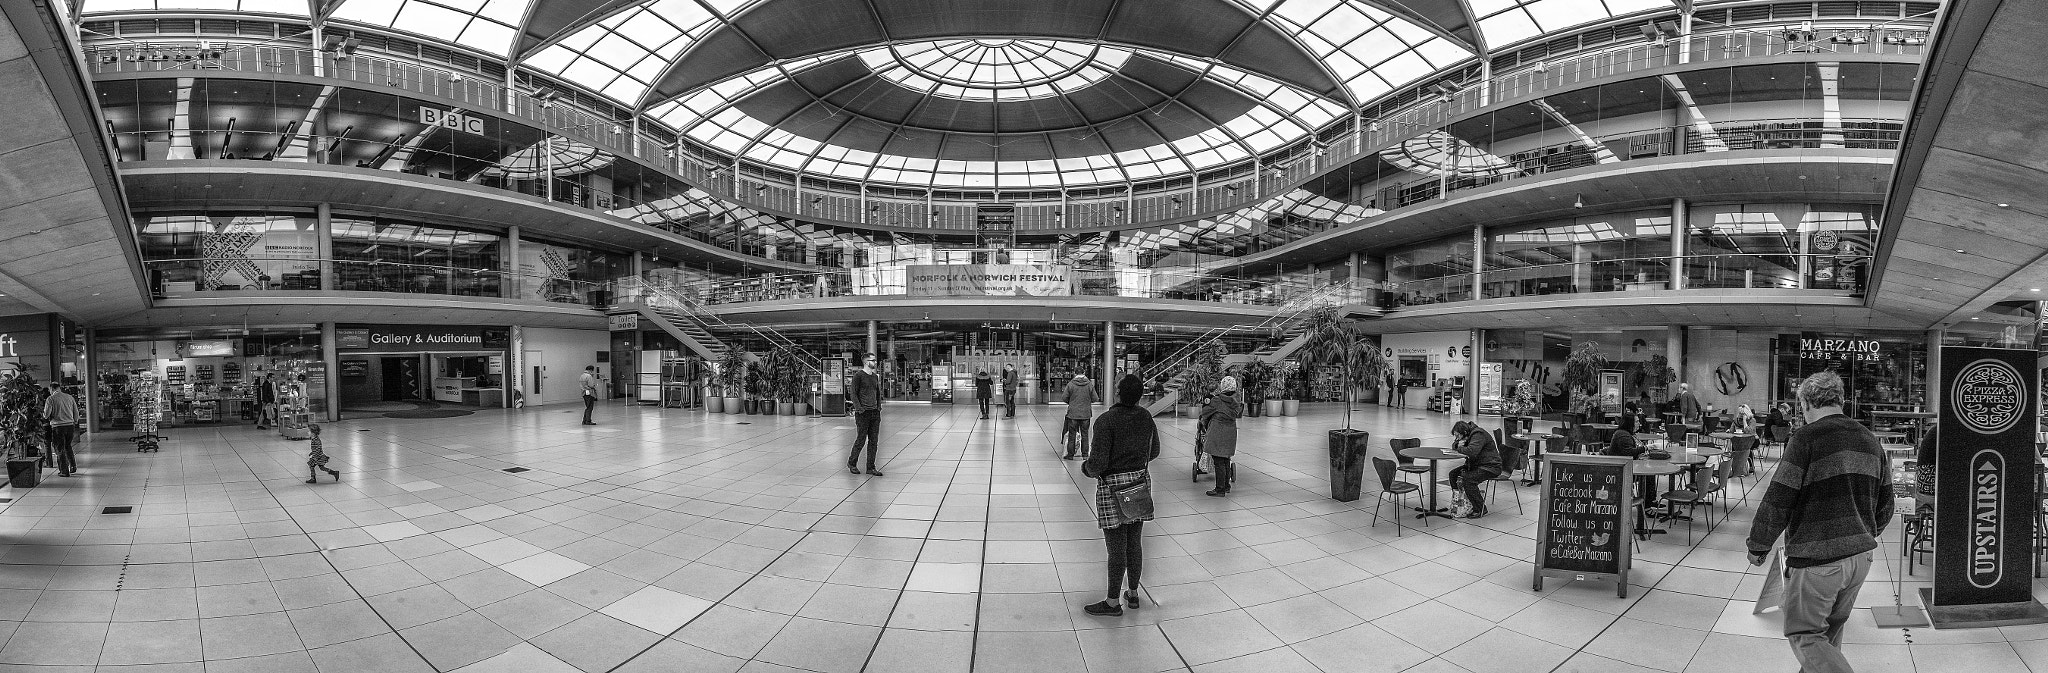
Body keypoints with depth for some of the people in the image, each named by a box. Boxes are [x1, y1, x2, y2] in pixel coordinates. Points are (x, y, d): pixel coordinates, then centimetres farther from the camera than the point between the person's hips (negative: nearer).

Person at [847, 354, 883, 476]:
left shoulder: (875, 376, 14)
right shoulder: (858, 375, -6)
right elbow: (853, 394, -8)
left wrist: (879, 407, 11)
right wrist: (859, 408, -15)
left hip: (875, 413, 6)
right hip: (863, 413, -6)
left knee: (874, 441, 5)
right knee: (861, 440, 0)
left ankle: (871, 468, 11)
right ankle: (852, 463, 19)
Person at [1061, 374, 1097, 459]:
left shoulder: (1070, 384, -6)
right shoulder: (1090, 385, -2)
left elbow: (1064, 398, -3)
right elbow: (1094, 399, 2)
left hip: (1073, 413, -1)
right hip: (1086, 414, 1)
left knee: (1072, 434, 7)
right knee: (1085, 434, 9)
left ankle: (1070, 454, 11)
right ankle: (1085, 455, 11)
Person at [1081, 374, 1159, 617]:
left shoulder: (1106, 421, -19)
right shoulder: (1145, 417, 1)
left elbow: (1099, 462, -20)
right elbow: (1154, 451, 13)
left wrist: (1086, 468, 2)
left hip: (1113, 486, -6)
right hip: (1140, 479, 6)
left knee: (1116, 547, 1)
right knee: (1135, 543, 15)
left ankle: (1113, 603, 12)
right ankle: (1133, 594, 28)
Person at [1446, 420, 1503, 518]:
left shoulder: (1479, 435, -21)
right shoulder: (1469, 435, 9)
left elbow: (1471, 451, -35)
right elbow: (1454, 446, 14)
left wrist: (1459, 448, -17)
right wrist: (1458, 443, -11)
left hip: (1490, 467, -10)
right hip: (1476, 465, 10)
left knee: (1468, 479, -29)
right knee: (1453, 474, 0)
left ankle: (1481, 509, -16)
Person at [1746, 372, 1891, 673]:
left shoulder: (1806, 438, -15)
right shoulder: (1871, 440, 9)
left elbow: (1777, 501, -16)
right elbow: (1885, 506, 17)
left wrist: (1757, 547, -5)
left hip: (1816, 558, -8)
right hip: (1860, 557, 8)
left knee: (1805, 635, 1)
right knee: (1830, 630, 20)